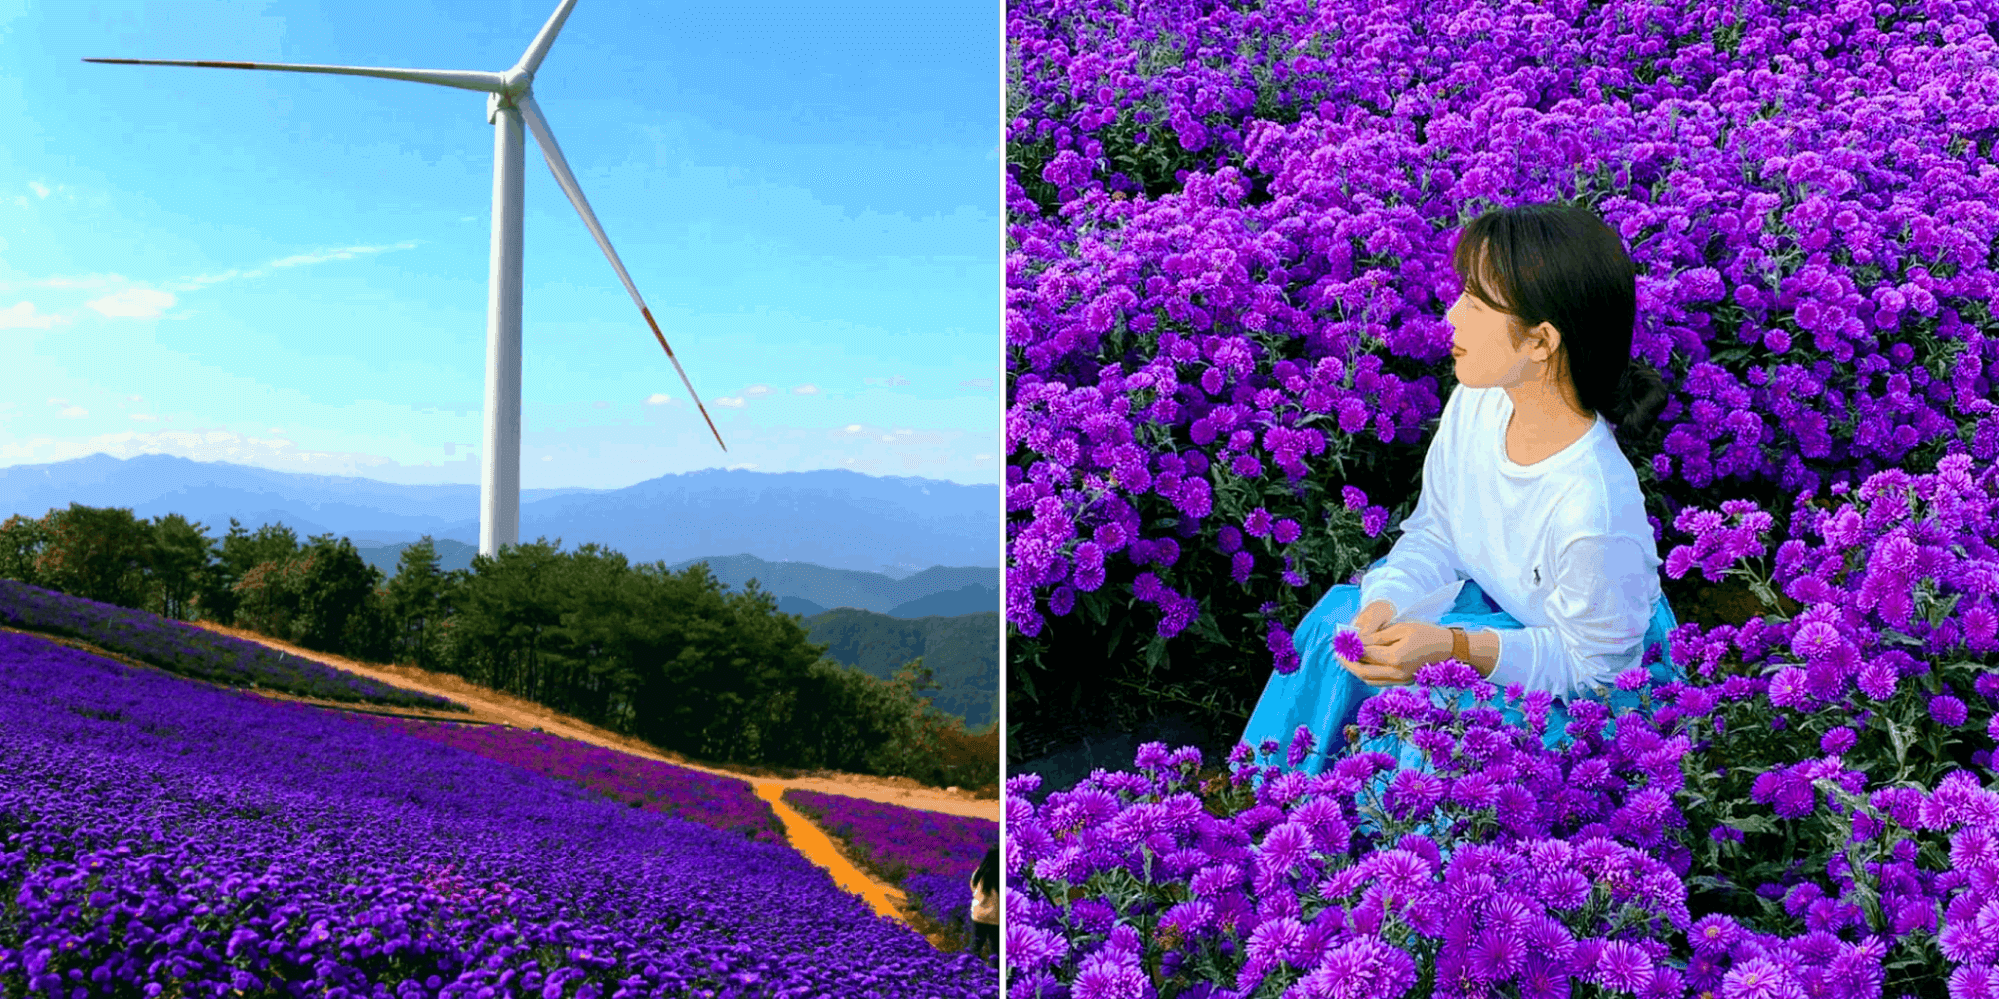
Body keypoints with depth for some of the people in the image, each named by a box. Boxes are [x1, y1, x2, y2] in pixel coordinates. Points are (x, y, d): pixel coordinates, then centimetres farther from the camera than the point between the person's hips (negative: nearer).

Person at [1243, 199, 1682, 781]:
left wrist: (1452, 647, -32)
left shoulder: (1595, 508, -37)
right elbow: (1436, 535, 0)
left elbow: (1589, 658, -22)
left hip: (1588, 685, -7)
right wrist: (1387, 600, -20)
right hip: (1496, 606, 7)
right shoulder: (1477, 404, -15)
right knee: (1340, 619, -9)